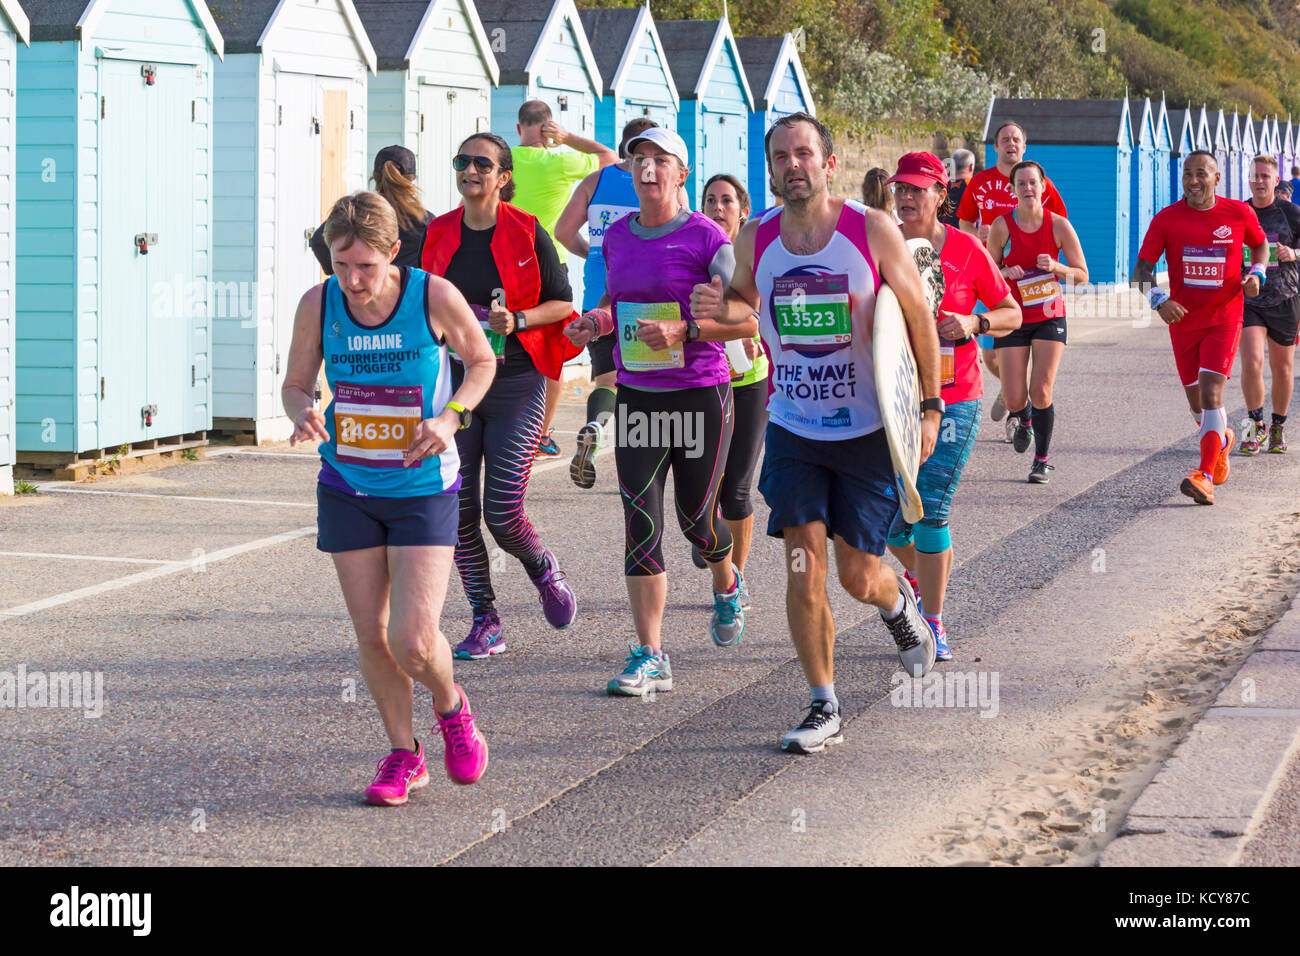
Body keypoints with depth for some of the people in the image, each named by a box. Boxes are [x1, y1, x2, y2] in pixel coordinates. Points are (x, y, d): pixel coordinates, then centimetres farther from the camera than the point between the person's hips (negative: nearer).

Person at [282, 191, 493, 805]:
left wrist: (449, 417, -15)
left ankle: (452, 709, 22)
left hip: (424, 490, -3)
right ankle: (403, 755, 26)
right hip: (346, 490, 3)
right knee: (371, 637, 5)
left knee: (413, 640, -12)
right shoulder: (318, 305, -8)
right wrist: (303, 415, -18)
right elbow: (296, 383, 6)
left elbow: (482, 362, 3)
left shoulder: (435, 297, -15)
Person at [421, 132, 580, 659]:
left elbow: (562, 303, 1)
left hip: (514, 383, -3)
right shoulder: (438, 235, 7)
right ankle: (485, 622, 11)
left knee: (502, 513, -9)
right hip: (453, 381, 4)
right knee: (459, 511, -1)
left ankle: (543, 569, 25)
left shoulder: (528, 233, -3)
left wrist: (517, 320, -14)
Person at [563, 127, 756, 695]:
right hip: (636, 396, 4)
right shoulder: (616, 237, 7)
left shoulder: (706, 237, -10)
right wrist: (597, 321, 3)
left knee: (696, 518, 9)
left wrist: (683, 331, -24)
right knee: (641, 522, -6)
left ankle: (726, 585, 45)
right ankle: (650, 658, -5)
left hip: (700, 395, -4)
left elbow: (747, 321, -11)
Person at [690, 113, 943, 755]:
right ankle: (824, 709, 4)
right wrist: (719, 308, -8)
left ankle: (897, 604, 41)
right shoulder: (755, 240, -3)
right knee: (804, 564, -8)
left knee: (857, 574, 3)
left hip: (868, 431, -2)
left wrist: (931, 406, -4)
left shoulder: (873, 231, -11)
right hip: (792, 429, 2)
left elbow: (917, 314, -2)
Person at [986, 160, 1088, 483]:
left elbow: (1082, 275, 0)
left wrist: (1055, 267, -19)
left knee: (1041, 392, -12)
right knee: (1014, 398, -4)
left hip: (1049, 317, -1)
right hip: (1012, 318, 1)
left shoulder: (1059, 226, -6)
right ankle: (1023, 421, 35)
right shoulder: (1002, 226, -6)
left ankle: (1042, 461, 4)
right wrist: (1007, 272, -16)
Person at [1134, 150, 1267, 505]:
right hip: (1183, 319, 2)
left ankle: (1205, 477, -21)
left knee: (1210, 393, -17)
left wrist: (1256, 274, -4)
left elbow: (1261, 245, 16)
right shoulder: (1166, 219, -4)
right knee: (1196, 400, 13)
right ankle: (1221, 440, 45)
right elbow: (1142, 269, -4)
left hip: (1224, 318, -2)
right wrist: (1158, 299, -22)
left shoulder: (1239, 213, -3)